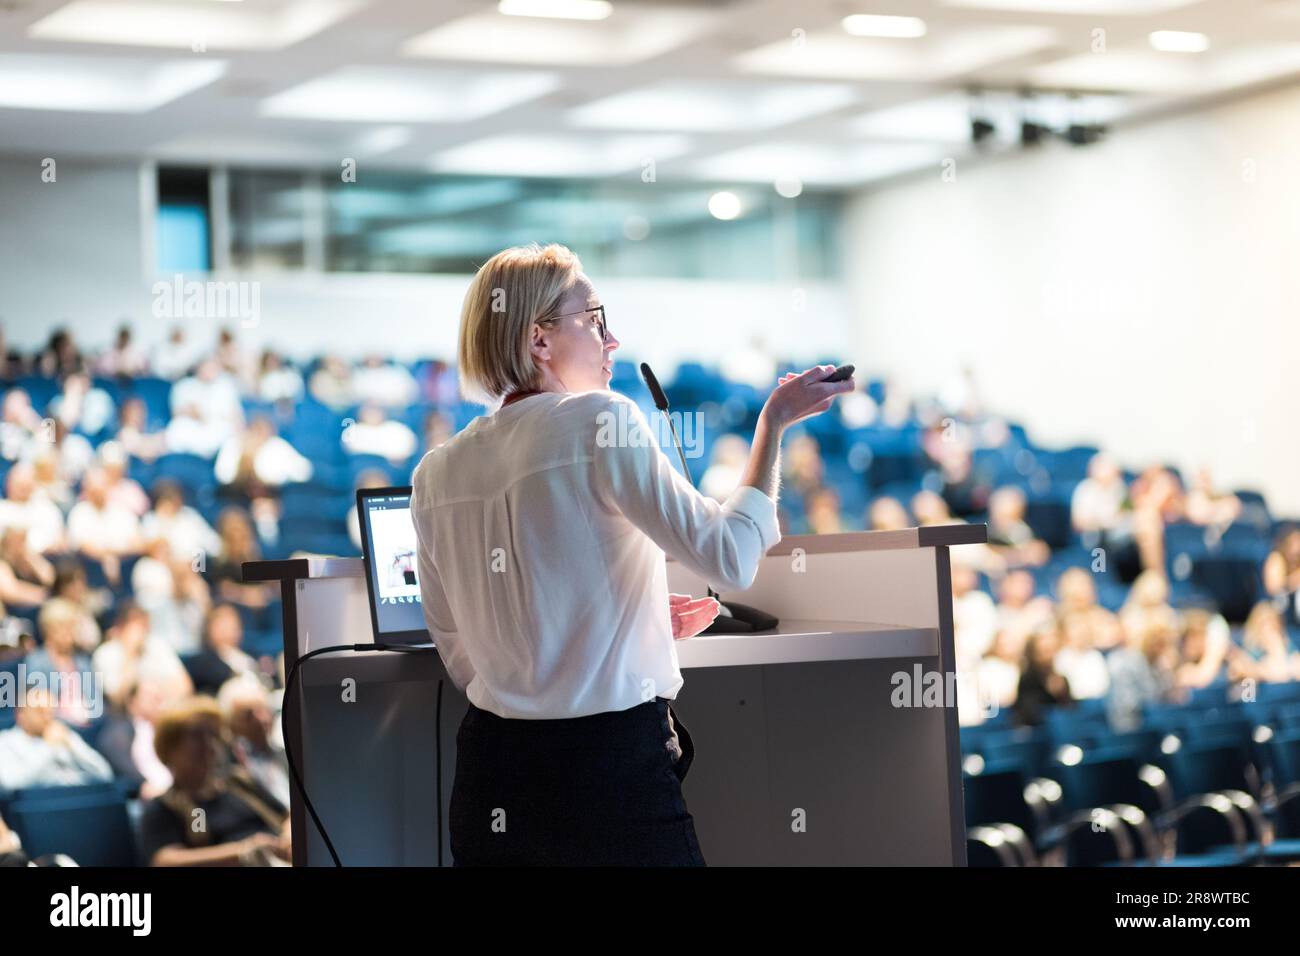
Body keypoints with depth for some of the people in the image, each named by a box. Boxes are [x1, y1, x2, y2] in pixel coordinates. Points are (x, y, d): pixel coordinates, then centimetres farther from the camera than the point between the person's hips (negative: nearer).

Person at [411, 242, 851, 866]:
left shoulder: (435, 476, 7)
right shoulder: (599, 422, -10)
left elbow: (463, 661, 14)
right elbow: (730, 558, -14)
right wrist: (774, 423, -3)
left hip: (492, 774, 6)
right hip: (613, 767, -6)